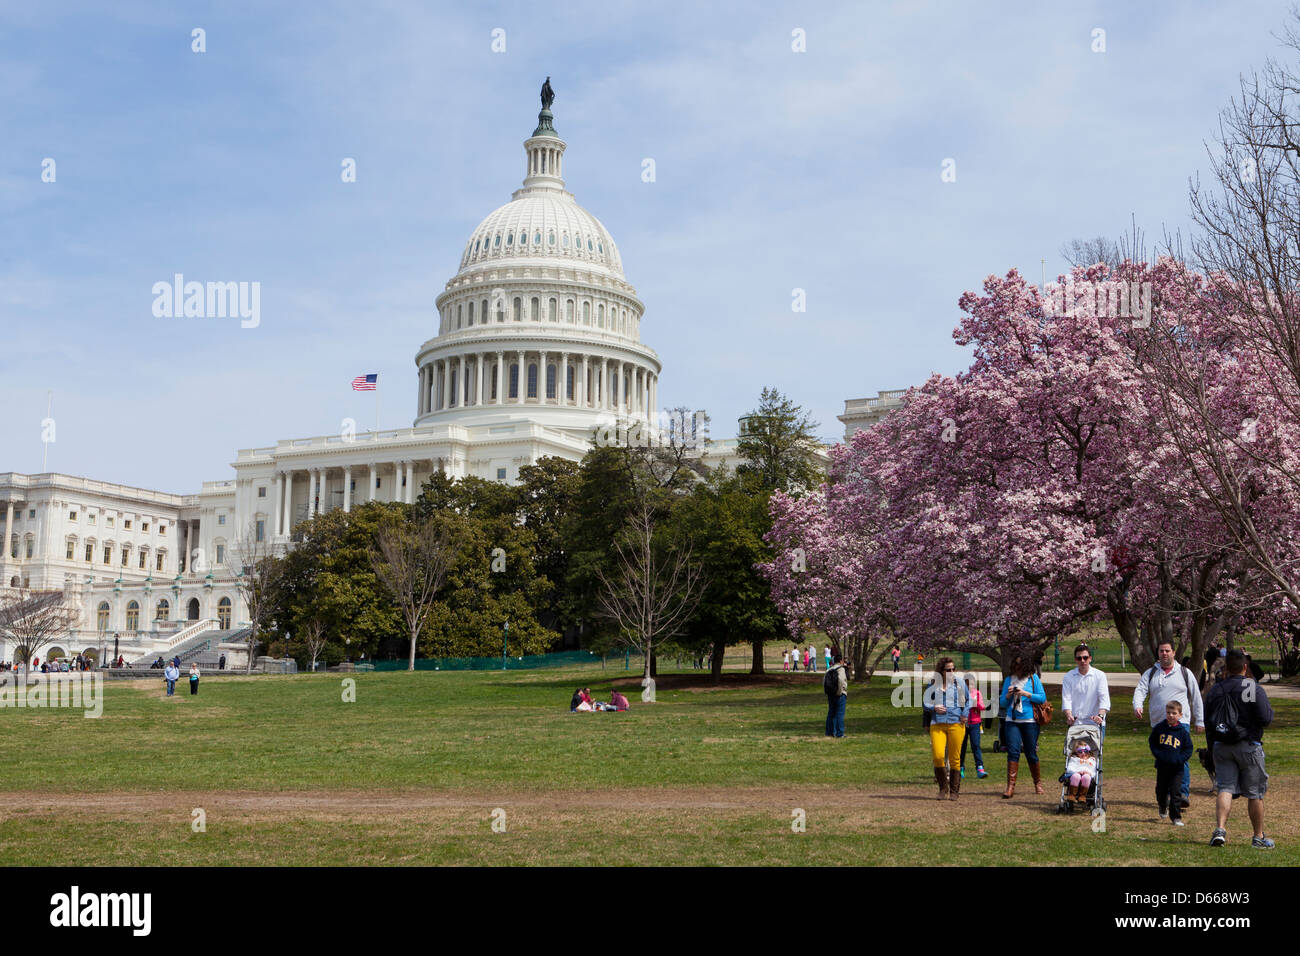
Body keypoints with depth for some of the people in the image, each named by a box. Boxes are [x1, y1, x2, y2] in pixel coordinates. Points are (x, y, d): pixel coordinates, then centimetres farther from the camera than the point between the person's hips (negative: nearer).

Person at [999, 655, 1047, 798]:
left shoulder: (1033, 678, 2)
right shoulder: (1009, 679, 9)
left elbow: (1043, 698, -2)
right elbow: (1002, 702, 11)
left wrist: (1026, 694, -12)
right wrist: (1008, 695, -9)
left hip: (1030, 721, -1)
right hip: (1012, 721, 1)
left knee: (1031, 754, 5)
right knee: (1013, 751, -11)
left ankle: (1038, 783, 26)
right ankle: (1010, 787, -14)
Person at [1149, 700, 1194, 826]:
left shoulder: (1183, 731, -4)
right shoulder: (1159, 728, -1)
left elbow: (1188, 749, 1)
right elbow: (1151, 742, 9)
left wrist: (1179, 759, -13)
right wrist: (1157, 754, -6)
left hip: (1177, 767, -2)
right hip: (1162, 766, 2)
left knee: (1176, 792, -5)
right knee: (1161, 789, 15)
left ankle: (1176, 817, 2)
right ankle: (1163, 807, 43)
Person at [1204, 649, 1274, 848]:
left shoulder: (1214, 690, 4)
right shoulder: (1255, 689, -10)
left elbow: (1206, 718, 6)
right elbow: (1266, 718, -14)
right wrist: (1269, 710, 7)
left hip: (1221, 747, 3)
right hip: (1249, 746, -3)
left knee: (1225, 788, 2)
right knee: (1255, 794, 8)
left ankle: (1220, 829, -16)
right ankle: (1259, 837, 18)